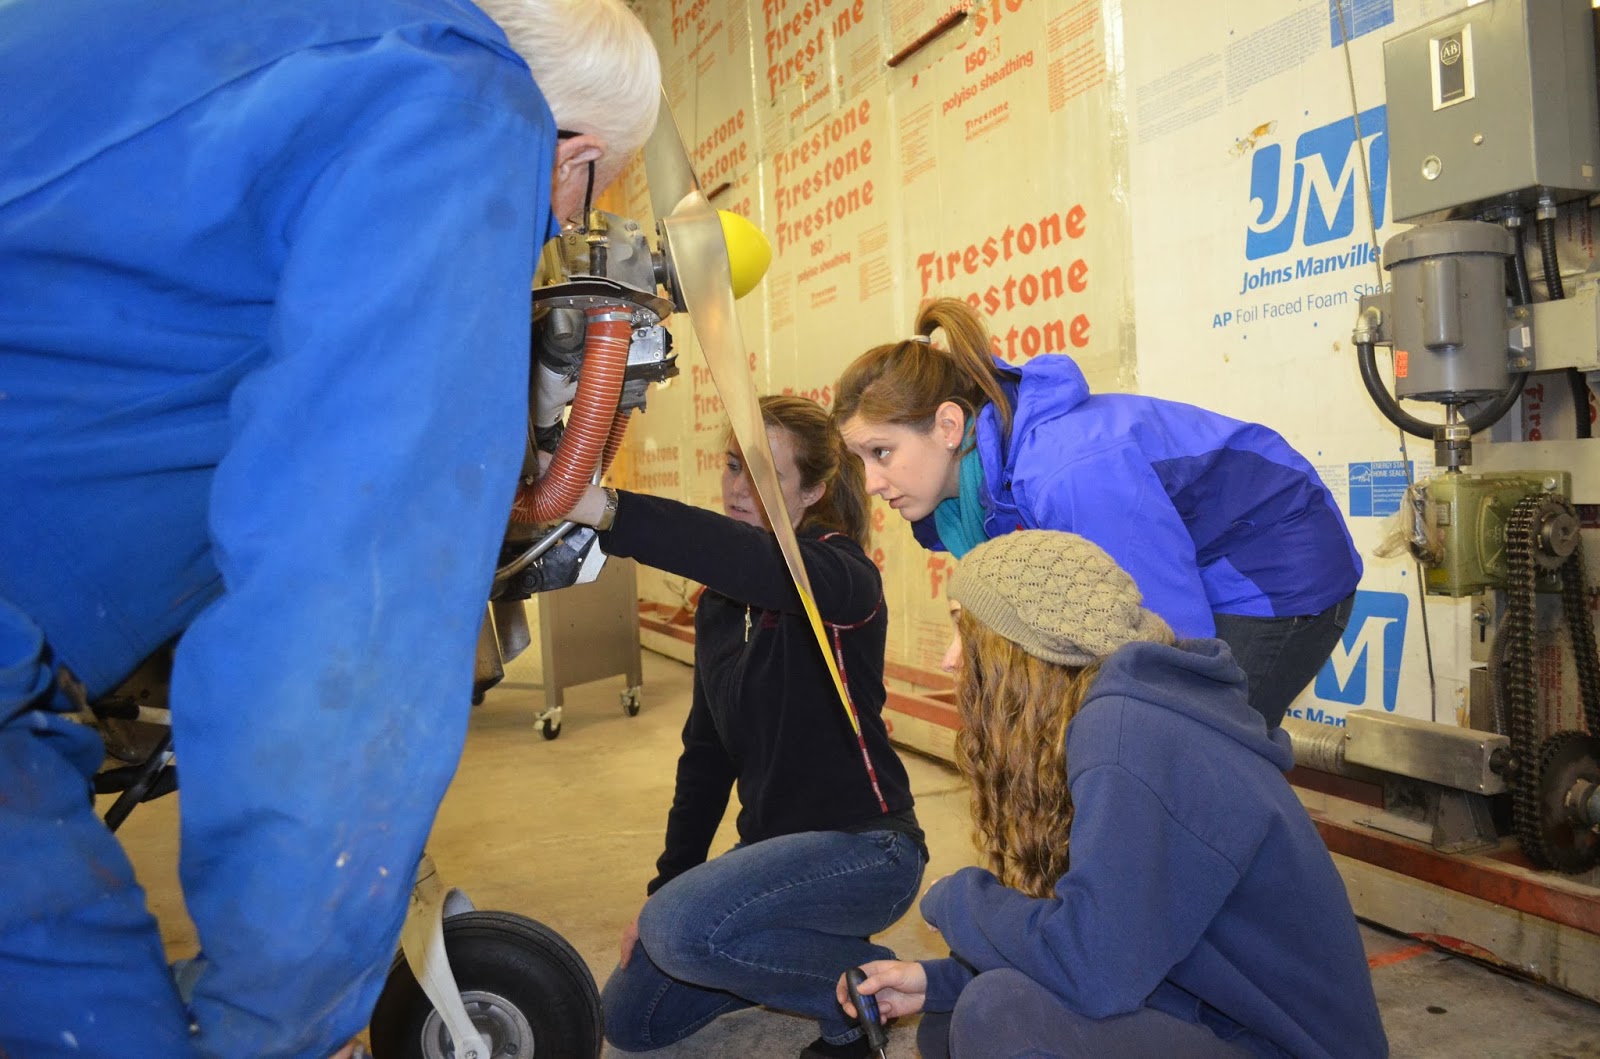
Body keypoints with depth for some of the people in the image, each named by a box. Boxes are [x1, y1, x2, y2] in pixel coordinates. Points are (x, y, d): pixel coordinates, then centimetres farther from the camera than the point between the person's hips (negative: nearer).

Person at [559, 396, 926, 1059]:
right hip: (775, 847, 8)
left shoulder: (839, 571, -16)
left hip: (864, 846, -8)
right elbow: (706, 753, 12)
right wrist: (665, 886, 7)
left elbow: (762, 564, -42)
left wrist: (600, 507, -52)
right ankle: (812, 954, 22)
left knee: (679, 929, -29)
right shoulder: (718, 605, 8)